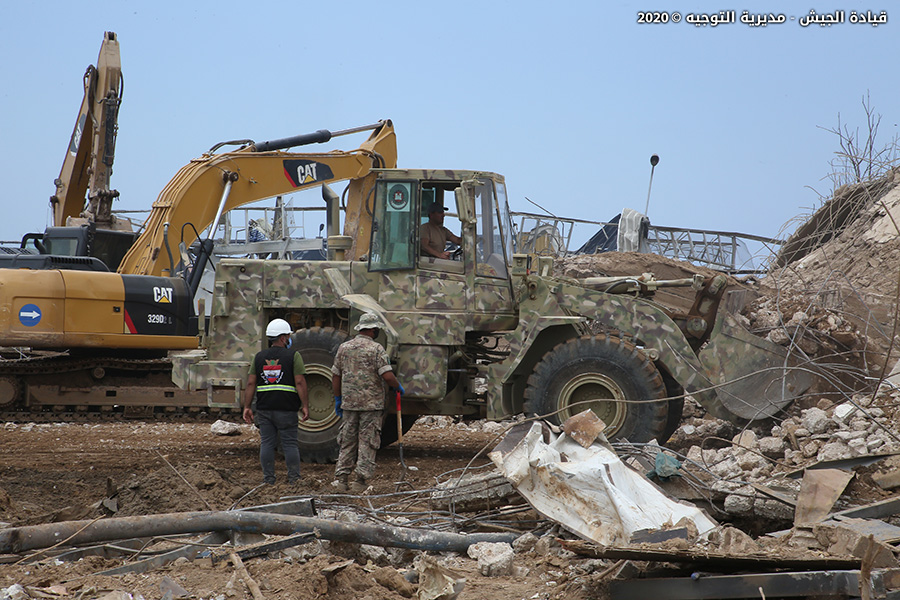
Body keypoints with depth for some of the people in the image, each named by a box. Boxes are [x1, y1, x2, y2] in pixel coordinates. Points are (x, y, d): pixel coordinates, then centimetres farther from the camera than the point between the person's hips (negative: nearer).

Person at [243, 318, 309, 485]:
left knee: (267, 443, 7)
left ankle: (268, 478, 8)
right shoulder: (293, 356, -4)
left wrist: (247, 407, 6)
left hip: (264, 409, 3)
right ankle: (293, 478, 6)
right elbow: (300, 382, -11)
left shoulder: (259, 357, 7)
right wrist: (305, 406, -7)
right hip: (287, 409, -3)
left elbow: (251, 383, 4)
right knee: (290, 444, 4)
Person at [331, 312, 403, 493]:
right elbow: (387, 375, -17)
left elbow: (336, 376, 10)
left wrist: (338, 399, 18)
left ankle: (341, 478, 8)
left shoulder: (344, 347, 7)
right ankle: (361, 481, 0)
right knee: (367, 443, 2)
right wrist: (398, 387, 1)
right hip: (371, 404, -4)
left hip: (349, 403, 4)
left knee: (347, 442, 11)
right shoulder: (376, 349, -9)